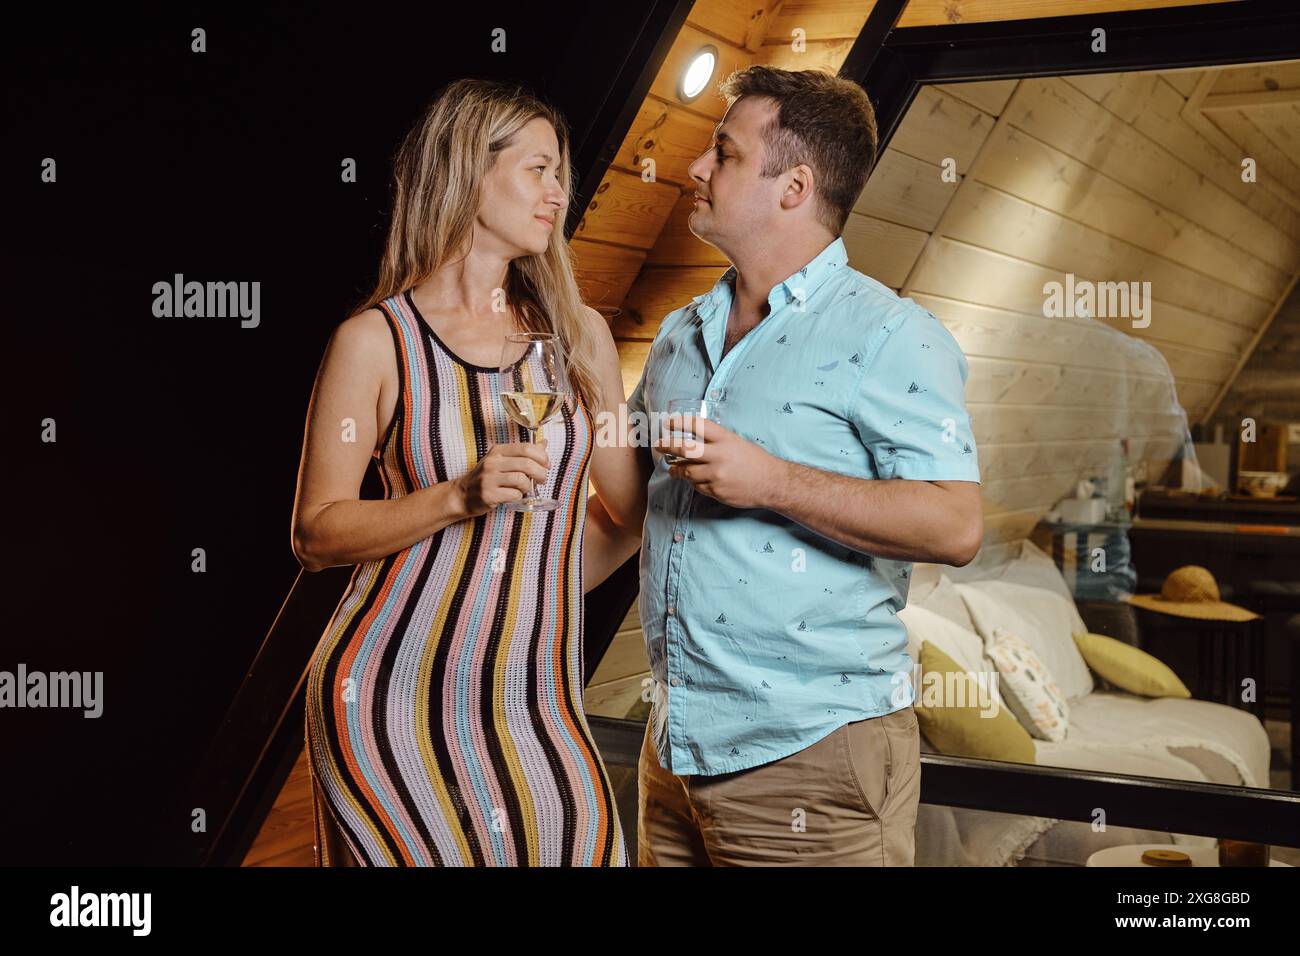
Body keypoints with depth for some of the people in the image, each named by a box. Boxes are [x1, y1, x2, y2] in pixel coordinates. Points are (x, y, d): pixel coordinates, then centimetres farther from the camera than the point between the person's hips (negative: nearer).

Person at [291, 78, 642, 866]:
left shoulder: (580, 334, 8)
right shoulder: (376, 341, -2)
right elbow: (316, 534, -5)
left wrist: (538, 594, 11)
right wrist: (458, 498, -15)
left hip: (536, 706, 3)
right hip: (391, 700, -3)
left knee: (582, 842, -10)